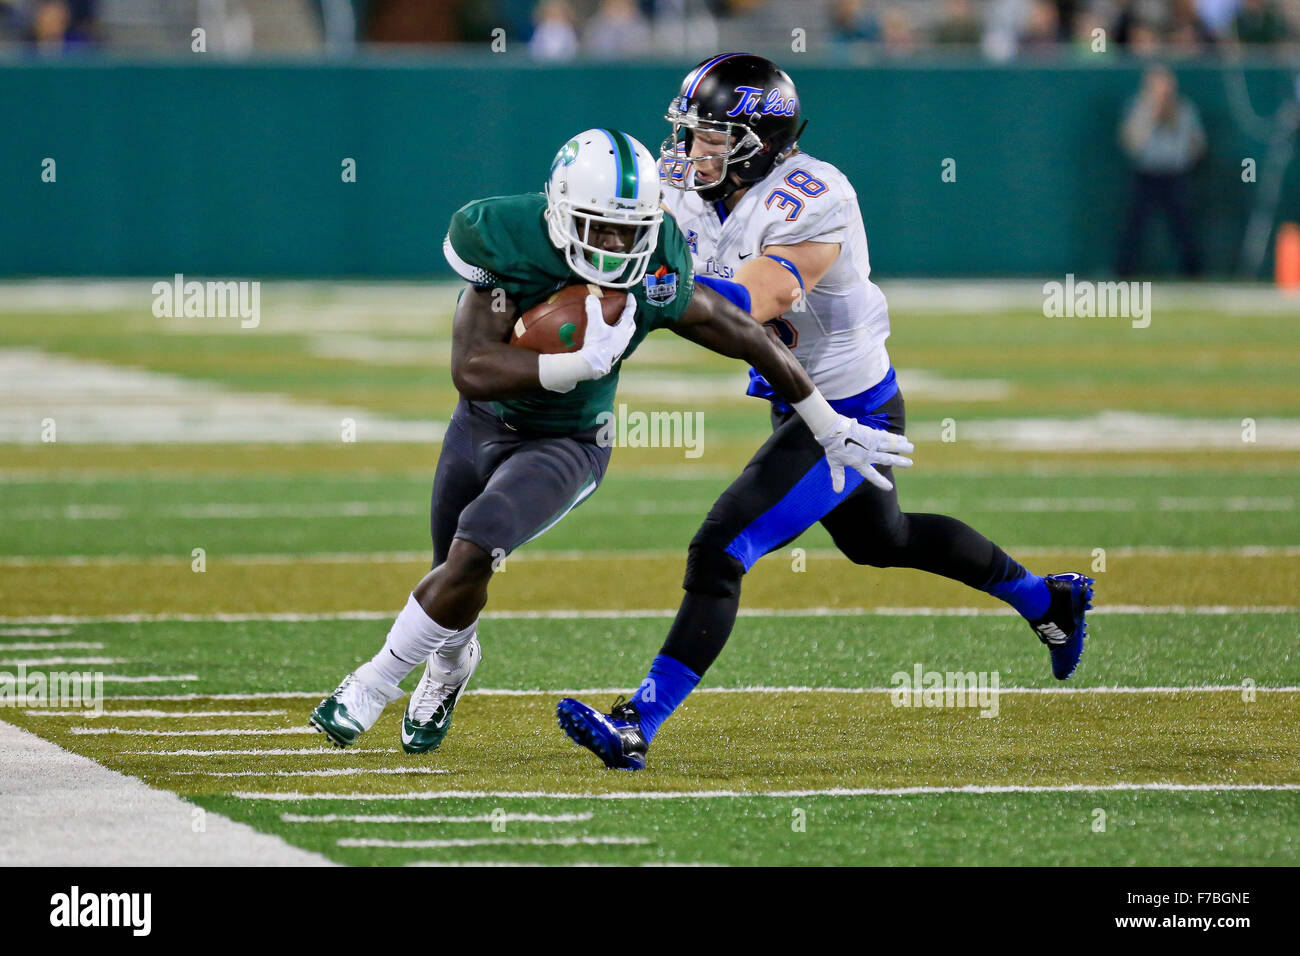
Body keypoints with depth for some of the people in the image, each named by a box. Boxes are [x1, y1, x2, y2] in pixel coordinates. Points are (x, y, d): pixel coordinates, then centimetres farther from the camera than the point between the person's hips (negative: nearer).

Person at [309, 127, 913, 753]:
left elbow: (754, 342, -11)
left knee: (474, 551, -24)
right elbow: (472, 371, -33)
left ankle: (374, 684, -7)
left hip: (565, 444, -2)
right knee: (456, 572, 16)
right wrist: (581, 366, -45)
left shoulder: (657, 282, -25)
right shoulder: (512, 245, -28)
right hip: (482, 423, 2)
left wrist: (833, 431, -2)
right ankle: (450, 667, 52)